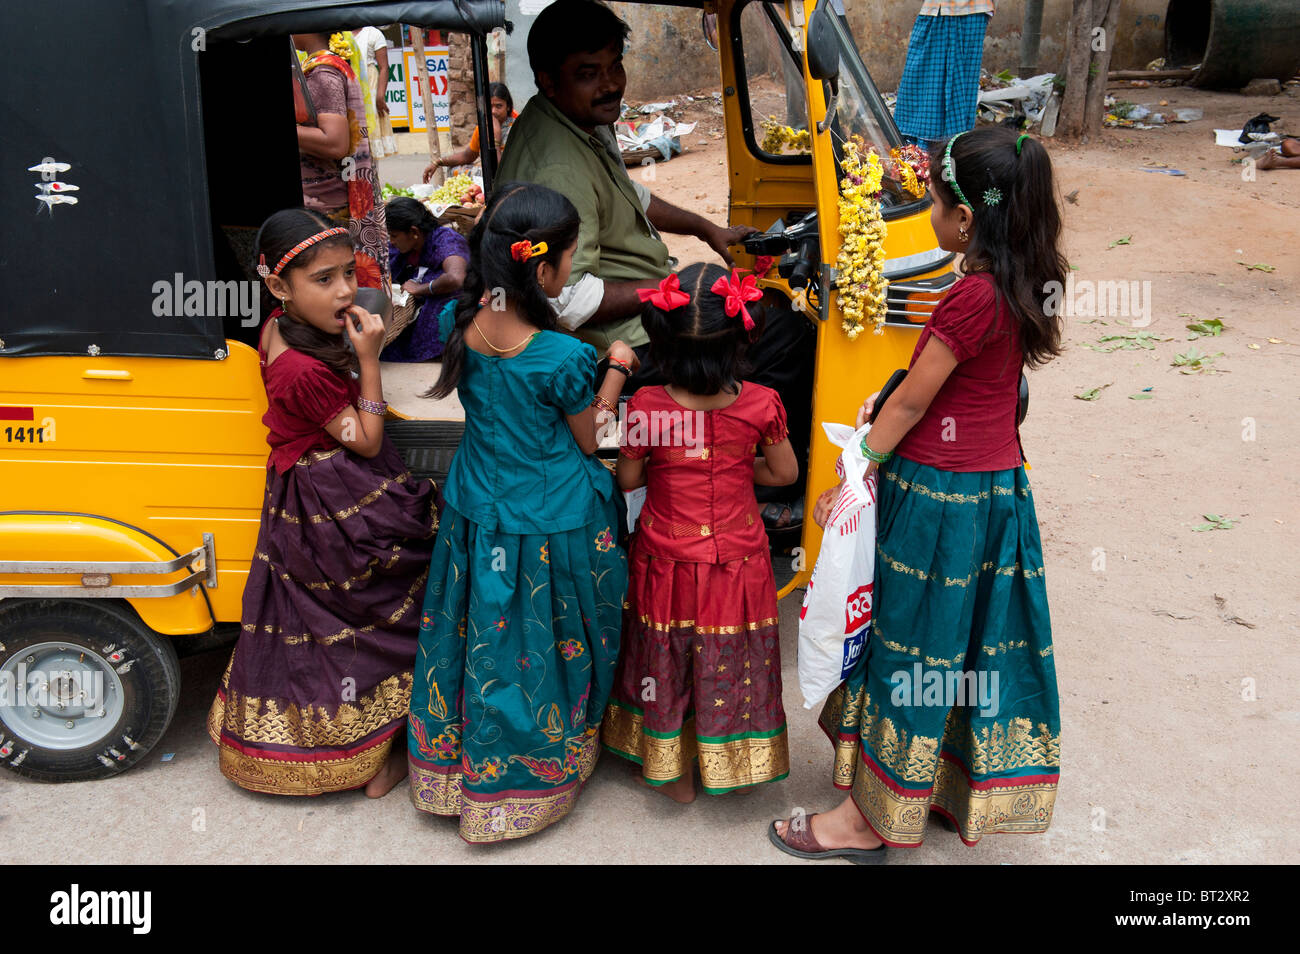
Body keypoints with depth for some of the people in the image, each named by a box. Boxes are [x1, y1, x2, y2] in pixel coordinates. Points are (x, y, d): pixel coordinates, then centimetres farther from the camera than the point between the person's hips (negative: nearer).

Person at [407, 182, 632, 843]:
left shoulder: (463, 325, -9)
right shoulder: (564, 358, -26)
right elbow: (589, 440, -10)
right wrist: (616, 371, 0)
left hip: (477, 517, 5)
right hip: (552, 528, -5)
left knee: (481, 637, 21)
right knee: (541, 648, 15)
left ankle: (454, 767, 40)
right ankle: (530, 781, 35)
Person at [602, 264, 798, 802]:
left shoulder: (644, 407, -19)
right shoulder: (761, 404, -17)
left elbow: (627, 479, -5)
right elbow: (785, 473, -1)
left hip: (666, 560, 0)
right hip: (737, 560, 1)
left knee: (666, 661, 18)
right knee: (731, 662, 19)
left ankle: (674, 774, 34)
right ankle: (734, 767, 38)